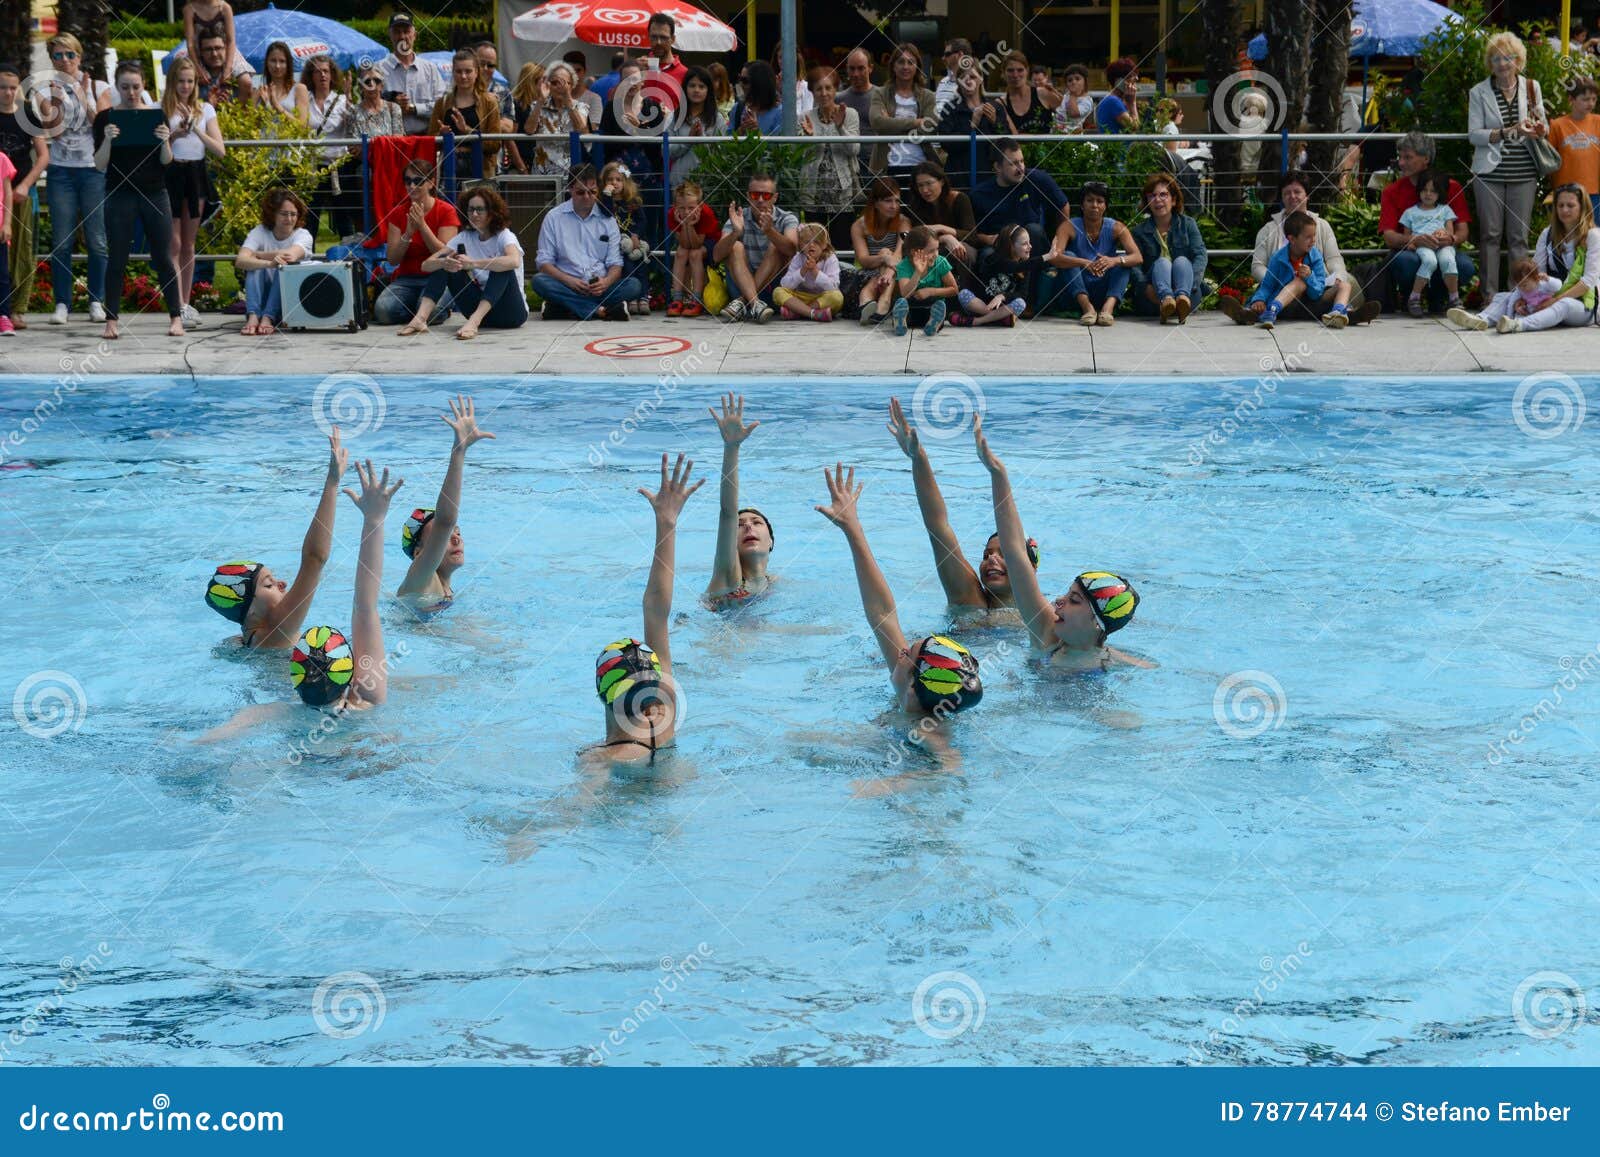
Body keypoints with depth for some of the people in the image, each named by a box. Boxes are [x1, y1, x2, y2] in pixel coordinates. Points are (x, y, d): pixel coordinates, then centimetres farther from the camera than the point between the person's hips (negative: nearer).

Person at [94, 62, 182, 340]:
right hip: (119, 195, -1)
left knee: (163, 258, 1)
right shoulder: (106, 118, 1)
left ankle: (176, 317, 7)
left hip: (154, 194, 1)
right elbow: (100, 165, -4)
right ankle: (111, 320, 3)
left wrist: (165, 141, -18)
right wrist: (107, 140, -21)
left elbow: (166, 161, 2)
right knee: (116, 259, -1)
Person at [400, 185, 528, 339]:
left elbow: (514, 261, -36)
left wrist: (473, 263, -39)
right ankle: (420, 318, -24)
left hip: (512, 311, -5)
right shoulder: (465, 237, 4)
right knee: (442, 263, -7)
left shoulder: (504, 236, -10)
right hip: (480, 308, 5)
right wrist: (445, 262, -30)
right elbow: (426, 265, -6)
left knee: (502, 267, -31)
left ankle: (474, 321, -46)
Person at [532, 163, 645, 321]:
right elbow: (544, 262, 2)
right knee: (539, 280, -31)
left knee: (634, 285, -25)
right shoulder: (554, 217, 5)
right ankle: (601, 310, -36)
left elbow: (615, 263, 7)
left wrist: (606, 282, -17)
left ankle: (566, 307, -32)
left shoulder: (607, 219, 10)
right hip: (568, 287, -1)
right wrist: (569, 280, -17)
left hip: (599, 287, 1)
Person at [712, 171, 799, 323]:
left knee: (775, 247, -23)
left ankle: (742, 302, -32)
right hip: (742, 283, 1)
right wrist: (736, 232, -31)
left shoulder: (787, 219, -2)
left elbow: (792, 250, -25)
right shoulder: (738, 219, 1)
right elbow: (717, 256, -14)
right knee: (736, 247, -20)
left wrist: (769, 231, -42)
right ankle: (755, 304, -41)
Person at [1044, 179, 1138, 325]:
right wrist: (1084, 263, -42)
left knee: (1123, 260, -19)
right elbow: (1054, 257, -24)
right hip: (1078, 291, -1)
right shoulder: (1069, 226, -7)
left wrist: (1114, 261, -40)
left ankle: (1109, 306, -41)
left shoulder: (1116, 228, -4)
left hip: (1105, 291, 1)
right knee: (1068, 256, -21)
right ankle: (1086, 306, -40)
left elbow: (1138, 257, -18)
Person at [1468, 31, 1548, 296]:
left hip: (1523, 174, 2)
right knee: (1490, 235, 1)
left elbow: (1543, 126, 15)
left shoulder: (1531, 87, 8)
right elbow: (1474, 134, -6)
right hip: (1491, 172, -2)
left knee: (1519, 235, 2)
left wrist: (1540, 129, -10)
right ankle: (1489, 295, 6)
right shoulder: (1479, 92, 1)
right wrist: (1509, 132, -18)